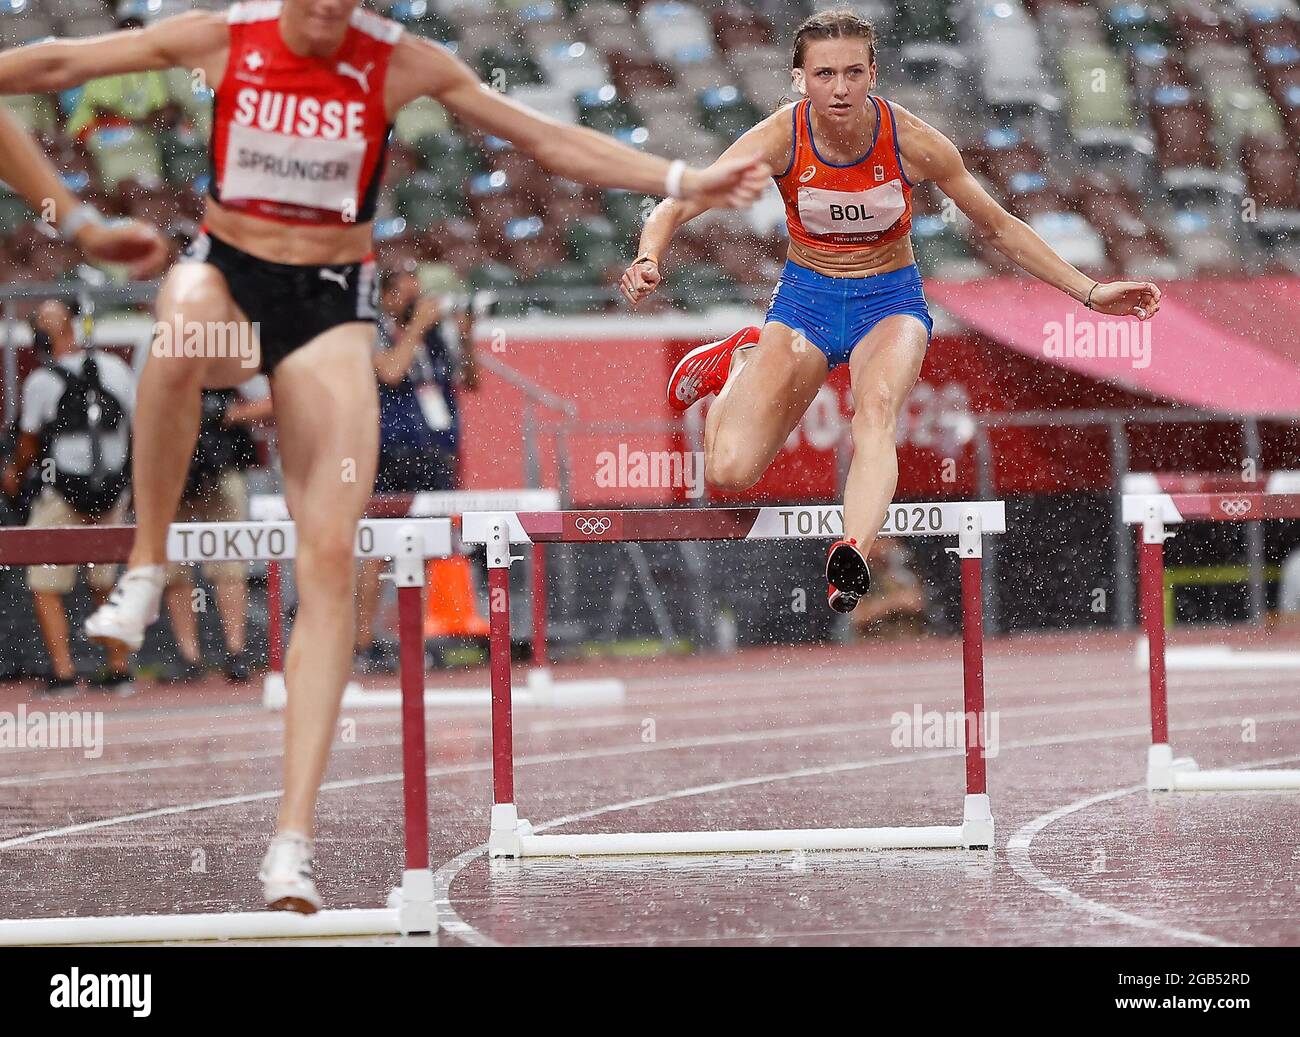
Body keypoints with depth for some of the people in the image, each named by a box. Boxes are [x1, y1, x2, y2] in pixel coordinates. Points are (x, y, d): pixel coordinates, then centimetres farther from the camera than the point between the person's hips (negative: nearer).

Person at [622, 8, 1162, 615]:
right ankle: (741, 363, 22)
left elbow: (997, 226, -3)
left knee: (878, 405, -37)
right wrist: (649, 260, -44)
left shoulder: (911, 141, -16)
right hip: (805, 297, 1)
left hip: (890, 300, -1)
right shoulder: (780, 139, -18)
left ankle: (852, 557, -59)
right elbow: (678, 206, -21)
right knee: (729, 472, -11)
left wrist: (1088, 292, -7)